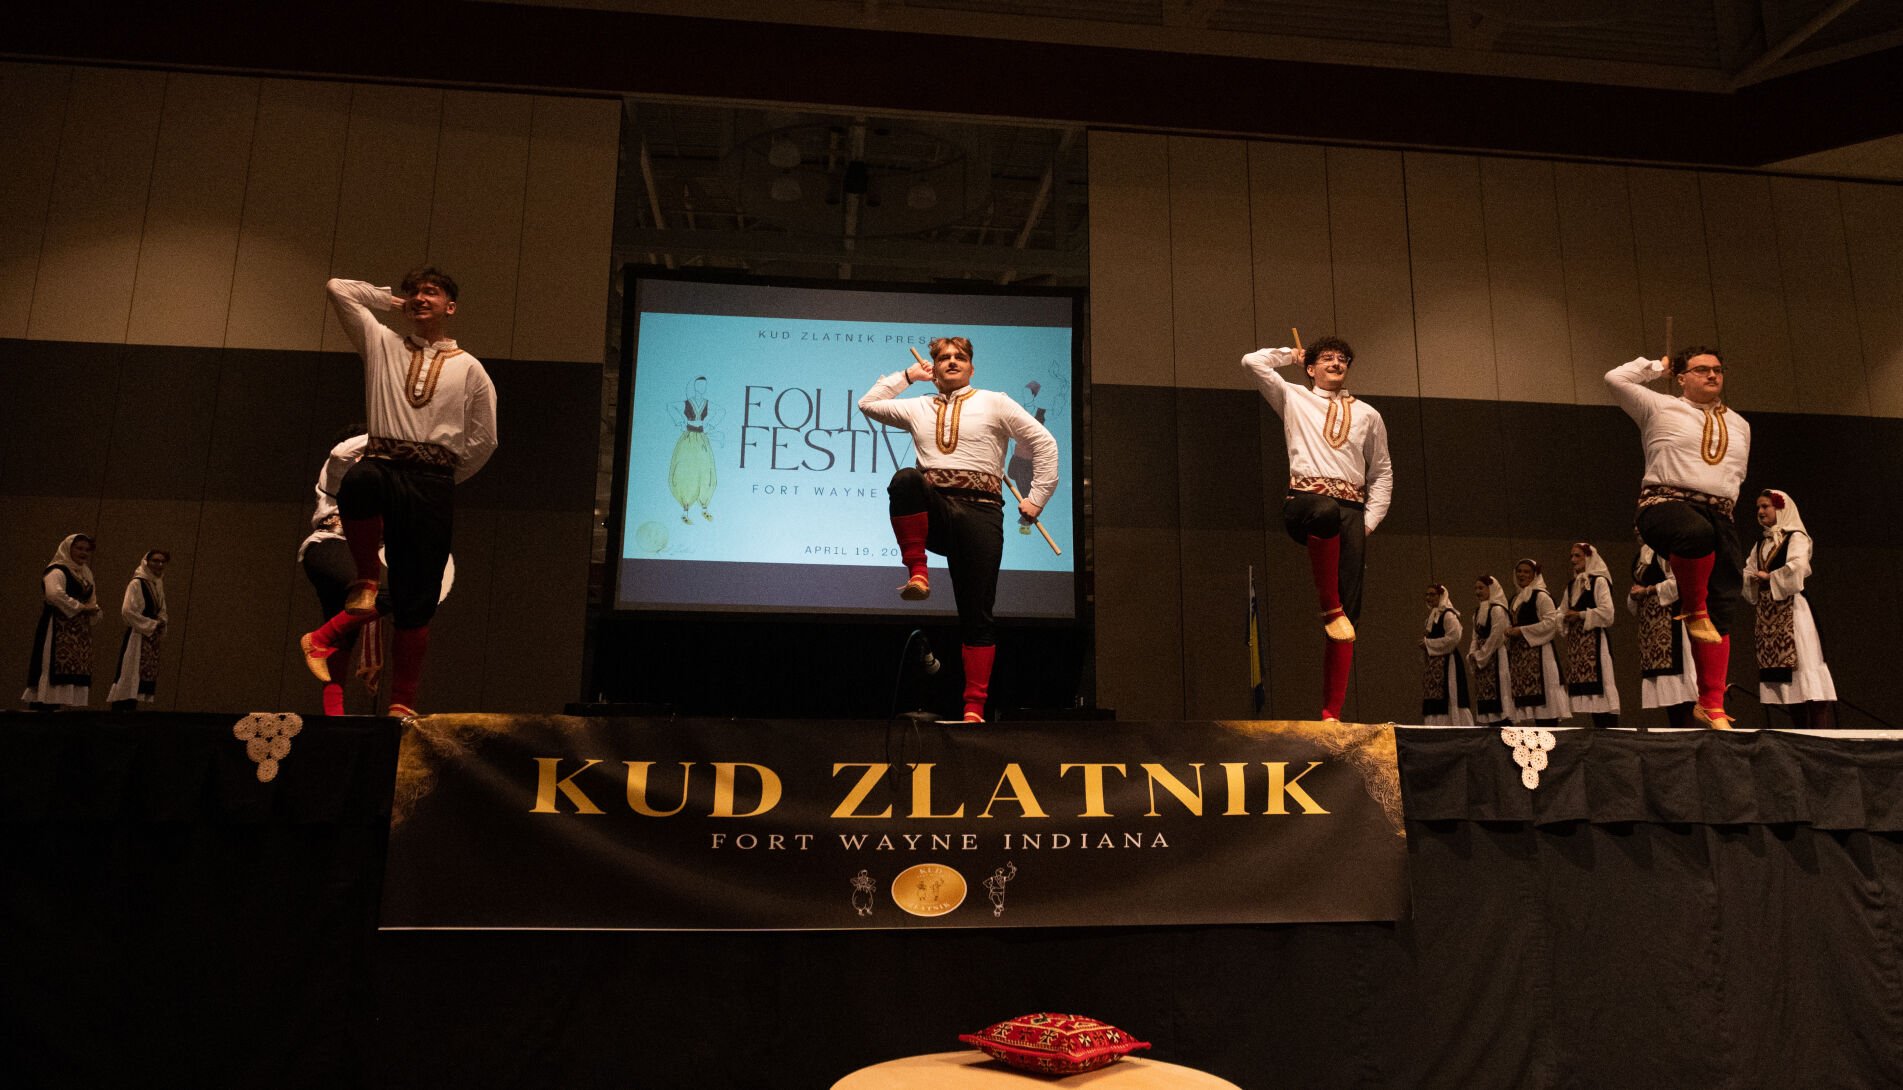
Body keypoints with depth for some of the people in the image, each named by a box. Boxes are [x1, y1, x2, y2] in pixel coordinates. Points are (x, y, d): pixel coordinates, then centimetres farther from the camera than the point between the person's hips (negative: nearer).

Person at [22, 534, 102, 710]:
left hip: (79, 634, 9)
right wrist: (82, 607, -18)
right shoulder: (57, 570, -7)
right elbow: (55, 594, -25)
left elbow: (91, 601, 26)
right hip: (59, 631, -9)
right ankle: (40, 707, -18)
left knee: (72, 674, 5)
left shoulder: (85, 574, 21)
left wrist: (94, 609, 2)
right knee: (54, 670, -15)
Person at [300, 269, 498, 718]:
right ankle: (365, 586, -16)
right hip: (383, 466, 1)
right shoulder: (382, 344, 18)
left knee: (417, 599, -3)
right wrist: (390, 299, 24)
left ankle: (403, 703, 4)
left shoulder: (469, 368, 14)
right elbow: (339, 289, 16)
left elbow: (484, 439, 14)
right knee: (360, 480, -39)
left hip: (434, 484, 0)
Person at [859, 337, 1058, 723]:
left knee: (977, 615, -6)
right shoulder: (919, 408, 21)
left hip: (979, 513, -2)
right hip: (933, 511, 2)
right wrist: (908, 375, 27)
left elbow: (1044, 443, 8)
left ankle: (974, 707, -1)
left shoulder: (994, 403, 11)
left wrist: (1037, 498, 2)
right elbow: (867, 404, 28)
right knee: (905, 478, -33)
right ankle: (917, 573, -26)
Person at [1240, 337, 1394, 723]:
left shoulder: (1367, 414, 24)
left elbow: (1382, 473, 24)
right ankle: (1328, 606, -24)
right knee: (1326, 511, -43)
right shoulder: (1294, 398, 18)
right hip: (1304, 501, -3)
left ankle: (1332, 712, -9)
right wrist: (1290, 356, 24)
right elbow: (1252, 362, 7)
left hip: (1351, 513, 3)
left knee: (1349, 611, -9)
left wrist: (1370, 521, 10)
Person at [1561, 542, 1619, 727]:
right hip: (1576, 642, 7)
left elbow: (1607, 612, -13)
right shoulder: (1572, 585, 20)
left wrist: (1580, 615, -8)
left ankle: (1610, 727, -14)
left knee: (1597, 683, -13)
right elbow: (1564, 613, 20)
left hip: (1594, 641, -7)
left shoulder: (1599, 581, -2)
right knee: (1583, 684, 4)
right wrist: (1566, 617, -1)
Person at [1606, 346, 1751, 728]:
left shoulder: (1739, 425, 26)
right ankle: (1693, 610, -17)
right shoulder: (1660, 408, 10)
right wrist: (1656, 366, 15)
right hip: (1666, 505, -5)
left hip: (1719, 517, 5)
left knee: (1723, 610, -5)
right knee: (1697, 531, -43)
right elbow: (1616, 379, 2)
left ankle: (1711, 705, -1)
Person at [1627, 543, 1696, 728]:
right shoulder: (1641, 555, 20)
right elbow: (1633, 604, 24)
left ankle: (1687, 728, -13)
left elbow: (1677, 582, -17)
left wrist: (1647, 590, -9)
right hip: (1648, 624, 9)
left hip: (1667, 620, -8)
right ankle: (1675, 729, 7)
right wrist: (1634, 594, 3)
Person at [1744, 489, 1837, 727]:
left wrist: (1769, 577, -7)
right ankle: (1801, 730, 8)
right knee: (1777, 664, 4)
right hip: (1768, 612, 7)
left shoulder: (1796, 537, -2)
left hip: (1791, 608, -7)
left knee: (1800, 661, -12)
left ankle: (1820, 727, -13)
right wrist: (1753, 578, -6)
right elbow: (1749, 575, 15)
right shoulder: (1760, 544, 19)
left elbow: (1797, 568, -19)